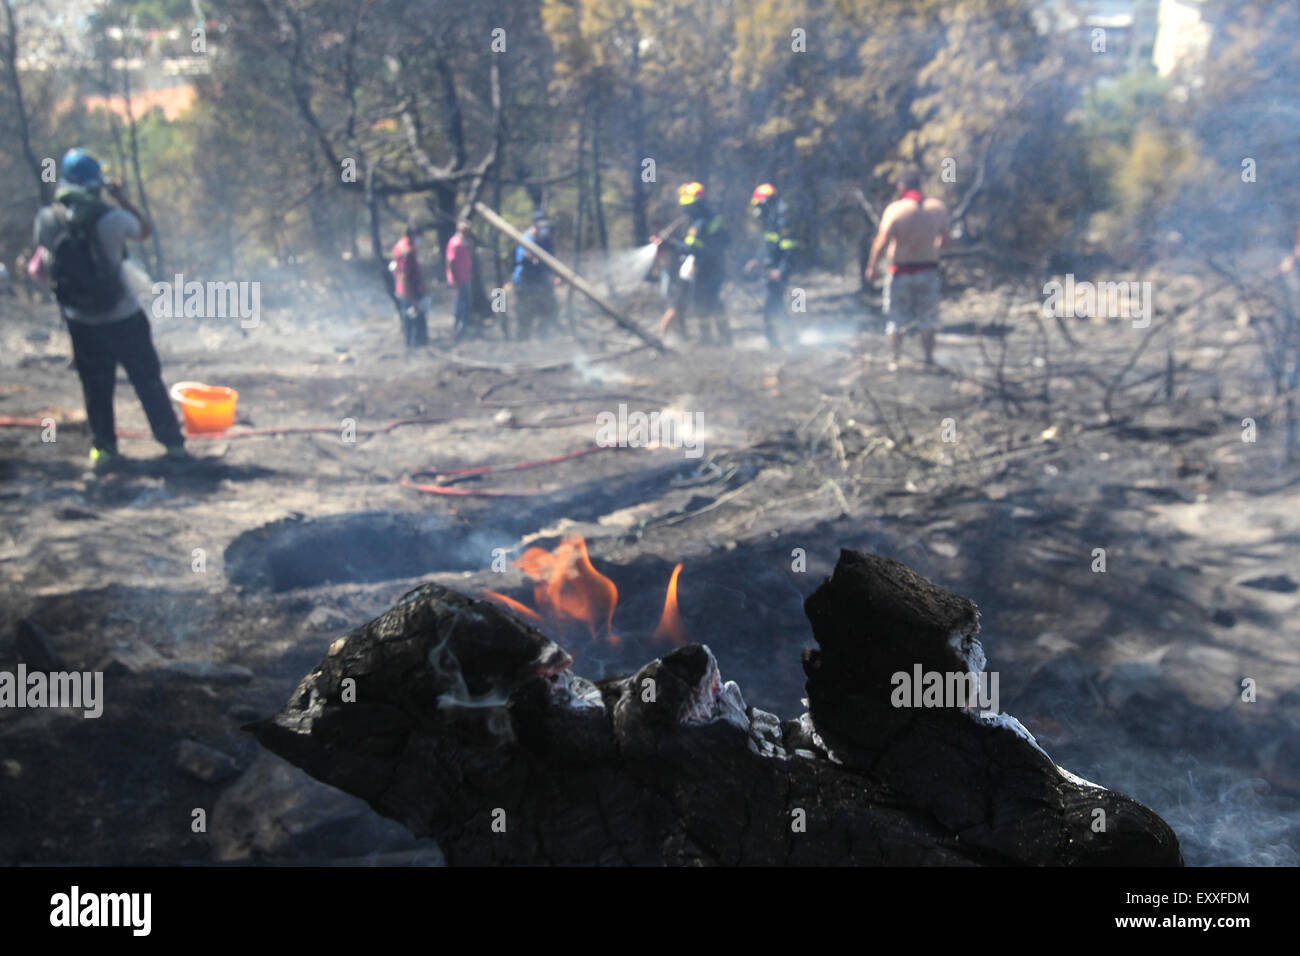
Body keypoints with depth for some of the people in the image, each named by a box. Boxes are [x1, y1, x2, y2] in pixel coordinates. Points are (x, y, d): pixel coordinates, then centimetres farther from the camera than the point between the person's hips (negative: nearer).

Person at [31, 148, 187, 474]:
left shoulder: (46, 220, -9)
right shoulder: (110, 218, -20)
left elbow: (44, 269, 3)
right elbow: (146, 229, 0)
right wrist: (122, 198, 6)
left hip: (80, 321, 3)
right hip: (123, 317, -3)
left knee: (96, 387, 16)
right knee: (148, 382, 9)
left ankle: (103, 448, 18)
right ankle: (173, 443, 15)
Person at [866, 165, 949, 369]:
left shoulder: (895, 209, -15)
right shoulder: (939, 207, -3)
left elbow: (882, 241, -19)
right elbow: (944, 237, 9)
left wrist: (871, 267, -10)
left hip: (901, 271, -3)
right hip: (929, 270, 3)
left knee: (897, 319, 9)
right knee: (927, 317, 16)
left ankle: (893, 360, 14)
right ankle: (929, 357, 23)